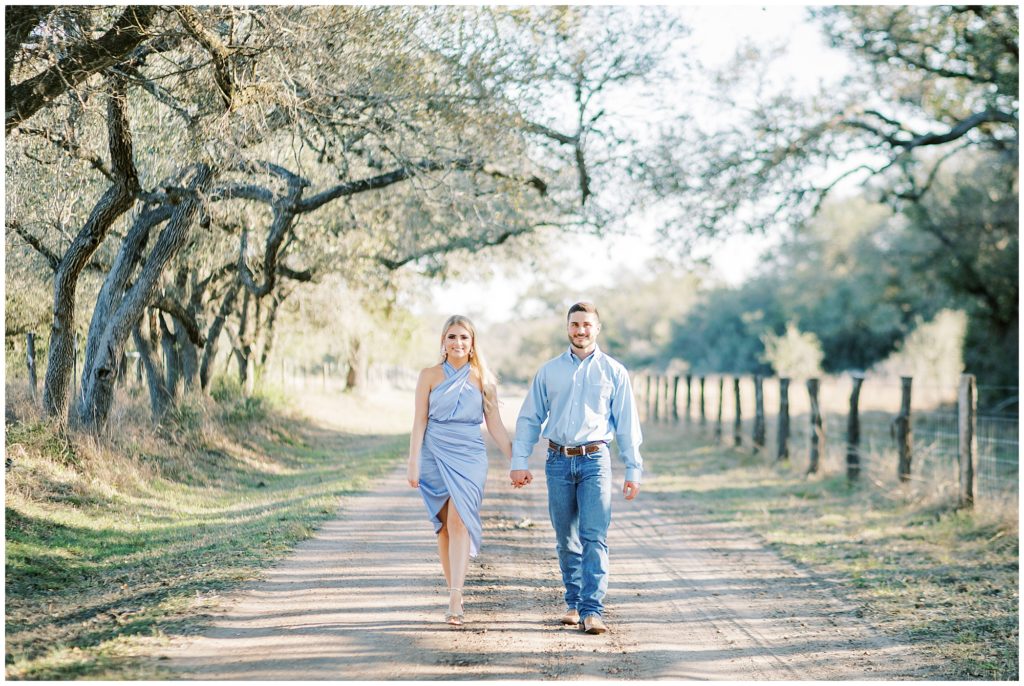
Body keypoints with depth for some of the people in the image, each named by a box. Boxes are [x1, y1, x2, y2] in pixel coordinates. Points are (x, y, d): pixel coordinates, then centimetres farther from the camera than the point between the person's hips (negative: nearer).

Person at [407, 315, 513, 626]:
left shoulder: (483, 379, 7)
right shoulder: (429, 376, 5)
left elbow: (495, 425, 9)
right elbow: (420, 421, 3)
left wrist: (516, 461, 5)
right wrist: (413, 463, -4)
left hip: (470, 457, -1)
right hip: (436, 454, 1)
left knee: (458, 520, -16)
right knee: (444, 525, 4)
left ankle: (455, 599, -22)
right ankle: (454, 595, 15)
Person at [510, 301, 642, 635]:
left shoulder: (613, 372, 5)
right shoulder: (549, 371, 9)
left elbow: (627, 424, 5)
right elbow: (529, 419, 10)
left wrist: (633, 471, 2)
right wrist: (519, 462, 2)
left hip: (595, 460, -2)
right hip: (558, 461, 2)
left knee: (594, 537, -11)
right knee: (566, 540, 8)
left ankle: (592, 610, -12)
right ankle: (573, 604, 20)